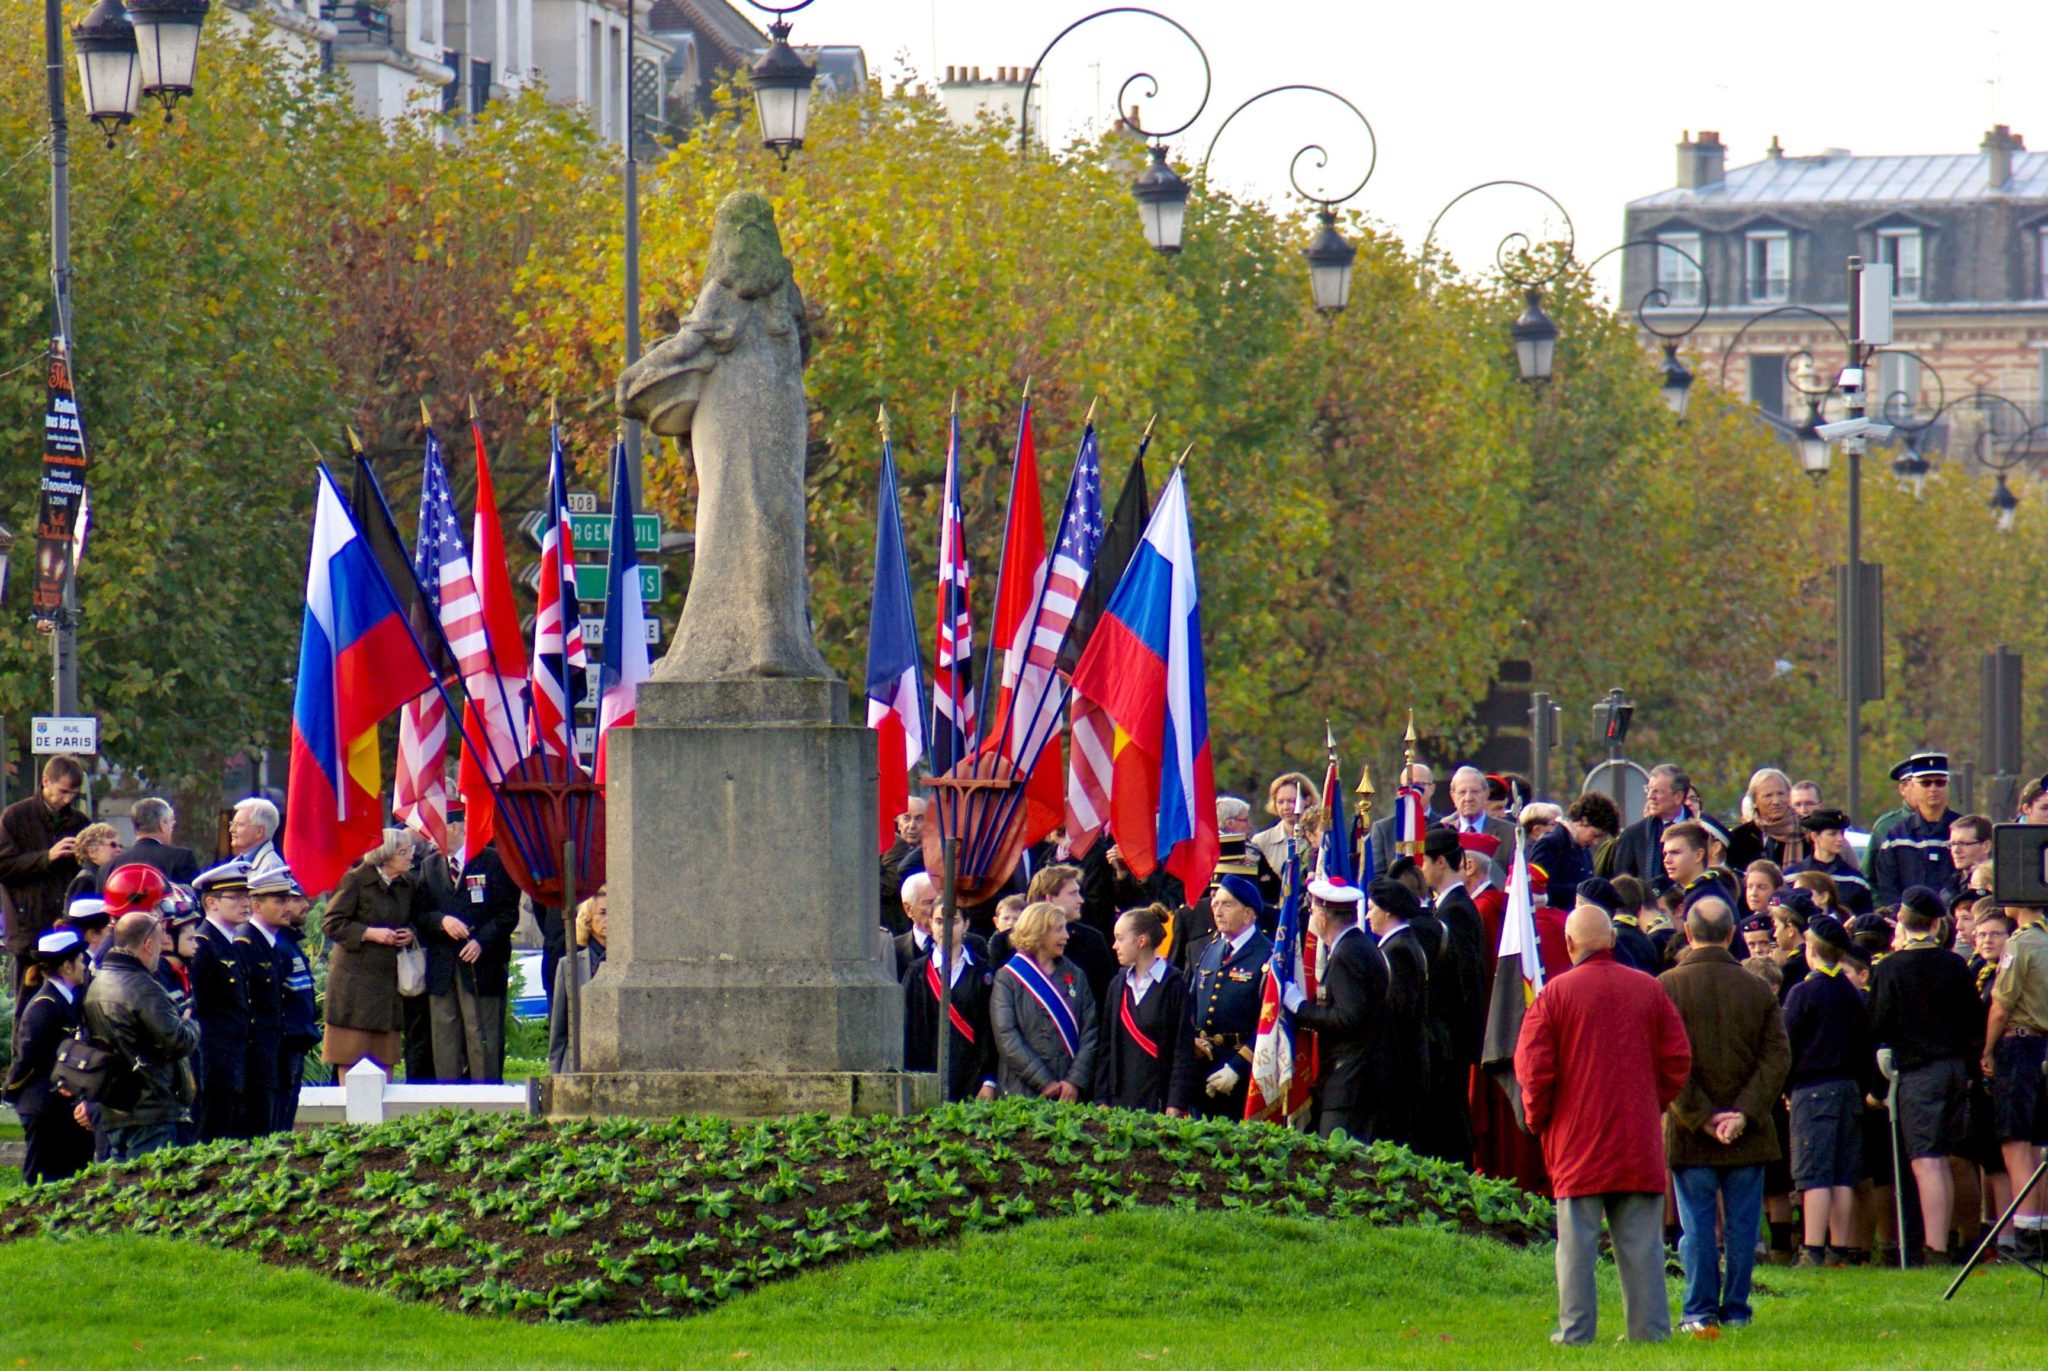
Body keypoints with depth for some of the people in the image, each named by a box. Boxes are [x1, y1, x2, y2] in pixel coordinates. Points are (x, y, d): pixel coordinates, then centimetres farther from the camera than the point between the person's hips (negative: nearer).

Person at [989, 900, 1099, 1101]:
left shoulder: (1075, 977, 14)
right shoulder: (1008, 978, 2)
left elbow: (1090, 1031, 6)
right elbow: (1006, 1037, -7)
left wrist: (1075, 1081, -8)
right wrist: (1044, 1082, -13)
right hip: (1022, 1091, -3)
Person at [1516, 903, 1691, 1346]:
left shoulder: (1555, 994, -6)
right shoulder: (1648, 989, 3)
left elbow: (1533, 1068, -8)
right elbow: (1677, 1060, 5)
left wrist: (1537, 1118, 8)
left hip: (1577, 1143, -3)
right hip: (1639, 1142, 3)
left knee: (1577, 1242, 1)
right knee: (1642, 1240, 6)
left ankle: (1576, 1330, -1)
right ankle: (1649, 1326, 5)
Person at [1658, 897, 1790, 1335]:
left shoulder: (1668, 986, -5)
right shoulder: (1758, 990, 2)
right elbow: (1777, 1058, -4)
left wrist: (1701, 1117, -9)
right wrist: (1743, 1114, -9)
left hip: (1689, 1134, -2)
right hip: (1747, 1135, 2)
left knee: (1697, 1223, 3)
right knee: (1741, 1224, 7)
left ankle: (1701, 1311, 2)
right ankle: (1736, 1310, 9)